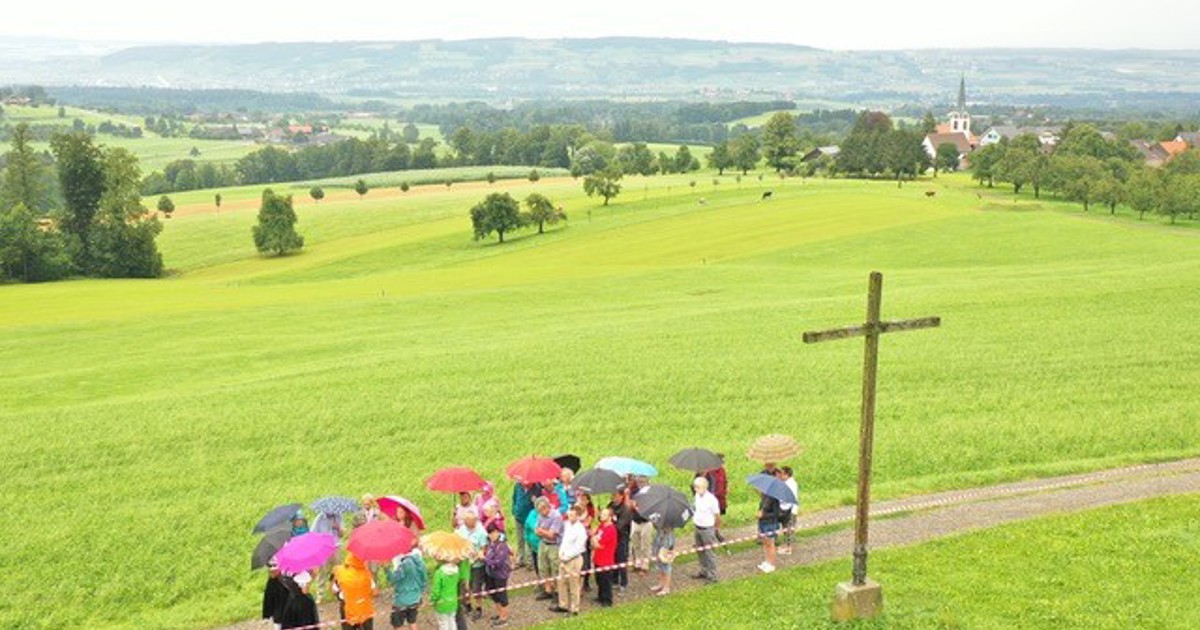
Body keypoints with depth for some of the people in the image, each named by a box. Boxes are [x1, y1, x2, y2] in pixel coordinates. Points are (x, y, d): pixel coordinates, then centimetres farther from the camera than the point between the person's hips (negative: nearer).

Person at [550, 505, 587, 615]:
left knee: (574, 586, 2)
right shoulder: (567, 525, 6)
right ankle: (563, 605, 32)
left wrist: (566, 556, -14)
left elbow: (577, 548, -19)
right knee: (562, 582, 17)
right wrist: (561, 552, 1)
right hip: (564, 558, 8)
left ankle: (574, 609, 13)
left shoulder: (580, 530, -19)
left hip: (574, 560, -8)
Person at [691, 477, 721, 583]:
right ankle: (704, 572, 35)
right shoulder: (697, 495, 0)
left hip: (707, 529, -8)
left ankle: (712, 576, 10)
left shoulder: (711, 499, -22)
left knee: (709, 552, 1)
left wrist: (715, 528, -2)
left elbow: (717, 516, -12)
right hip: (698, 527, 8)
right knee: (700, 551, 19)